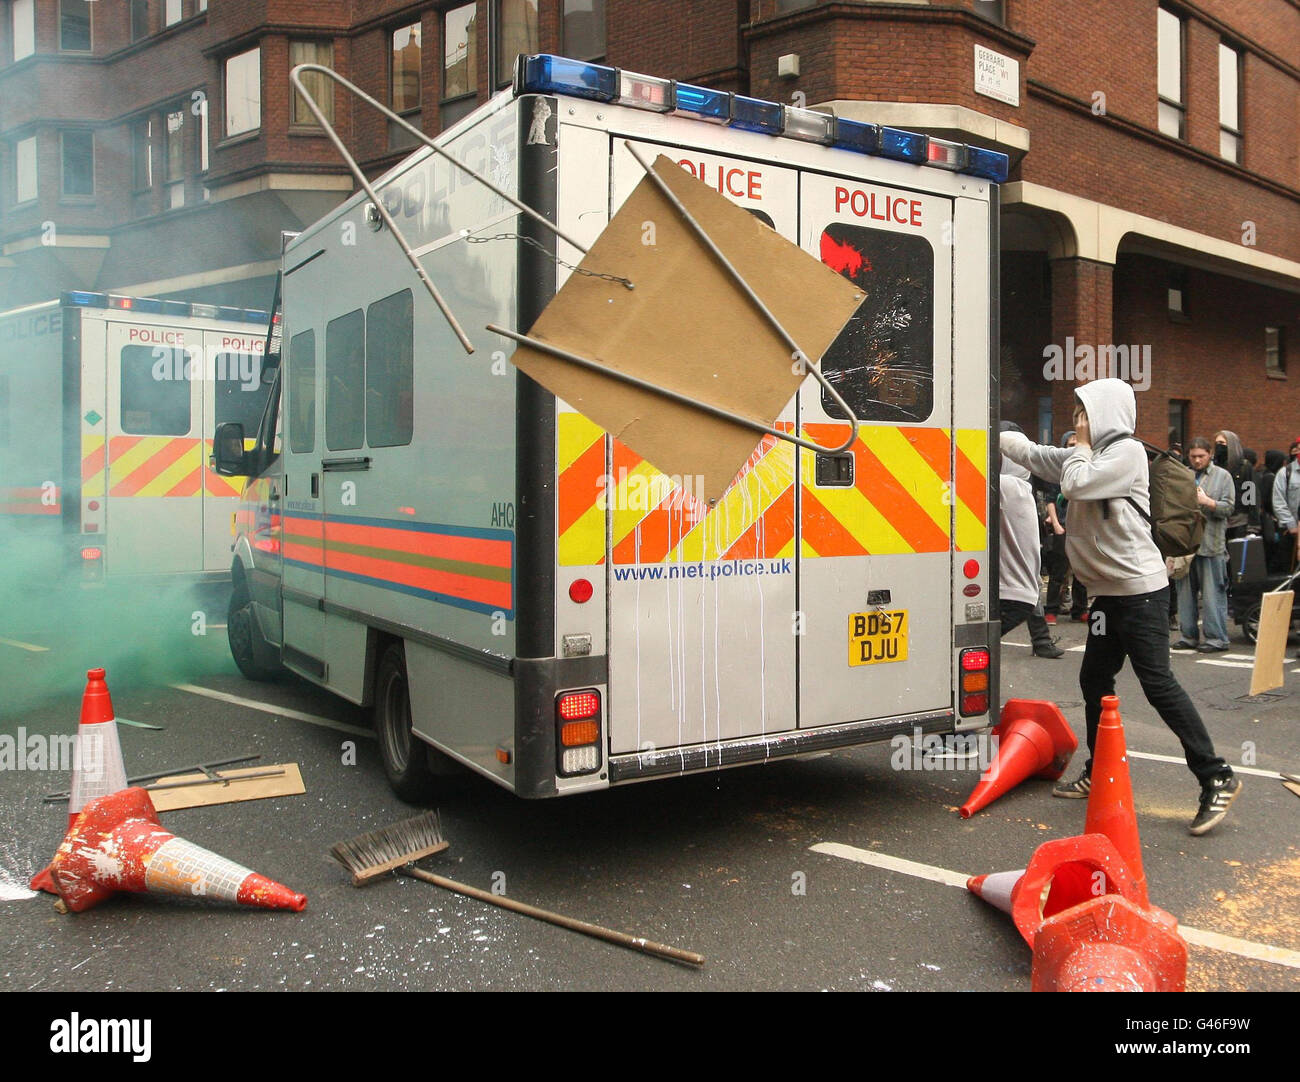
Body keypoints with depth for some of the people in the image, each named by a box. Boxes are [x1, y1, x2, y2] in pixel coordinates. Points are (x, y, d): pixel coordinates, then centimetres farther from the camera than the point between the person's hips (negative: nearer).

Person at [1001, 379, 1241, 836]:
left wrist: (1082, 444, -5)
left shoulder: (1127, 451, -11)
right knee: (1094, 679, 13)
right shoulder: (1089, 455, 15)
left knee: (1157, 682, -11)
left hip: (1140, 588, -9)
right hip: (1109, 590, 9)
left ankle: (1218, 779, -4)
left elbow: (1076, 484, -21)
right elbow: (1029, 452, 19)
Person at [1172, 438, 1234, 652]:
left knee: (1213, 592, -5)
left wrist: (1207, 502, -15)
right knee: (1185, 591, 8)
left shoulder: (1222, 476, 6)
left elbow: (1228, 506, -2)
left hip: (1211, 544, -4)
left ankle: (1217, 638, 1)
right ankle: (1188, 636, 17)